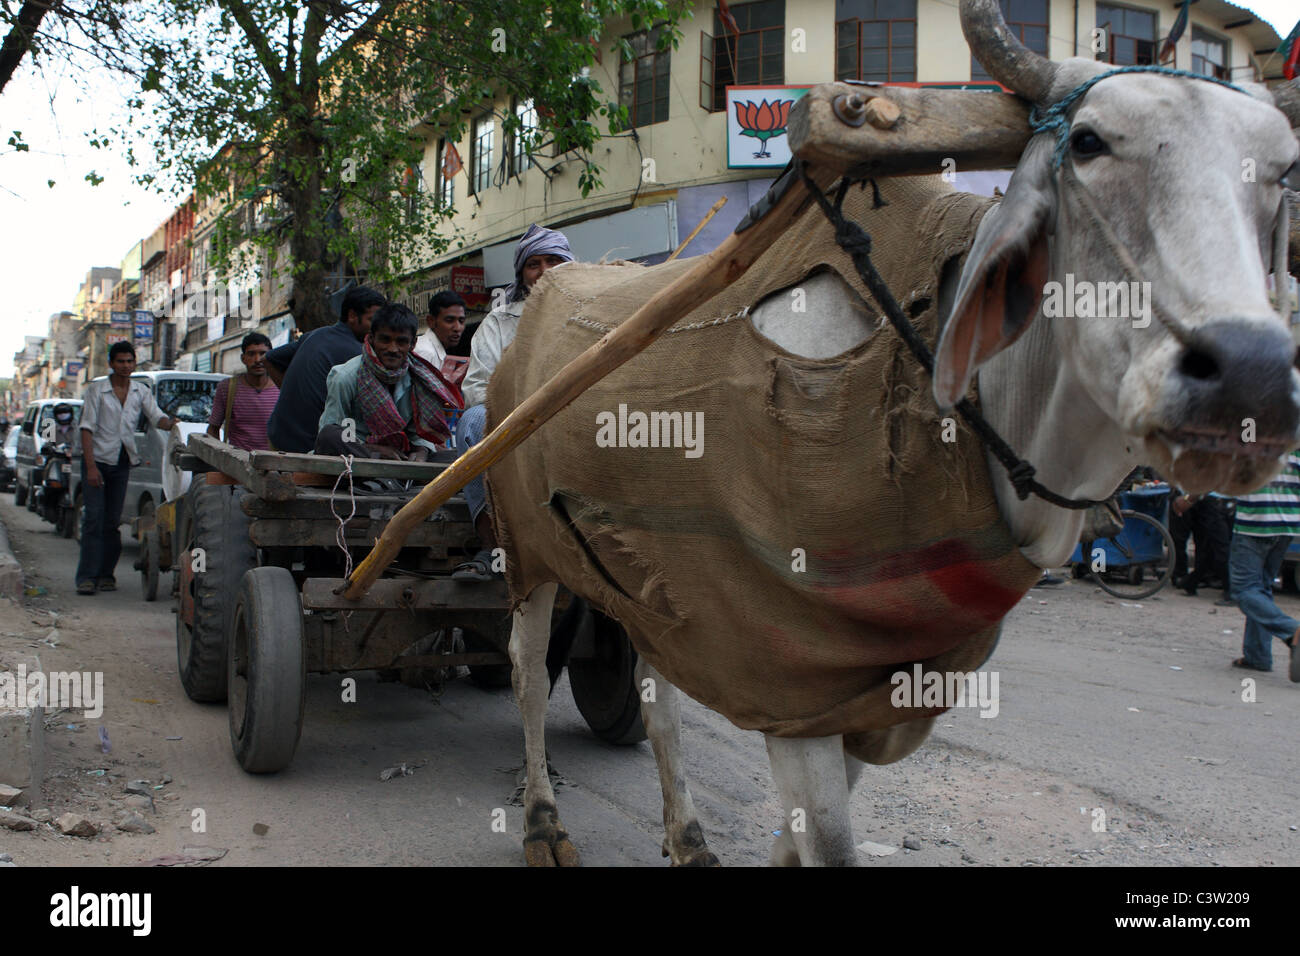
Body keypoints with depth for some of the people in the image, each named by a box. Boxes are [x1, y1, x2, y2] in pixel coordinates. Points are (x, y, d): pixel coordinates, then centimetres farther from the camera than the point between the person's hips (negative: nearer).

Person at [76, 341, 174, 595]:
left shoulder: (141, 391, 9)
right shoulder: (96, 389, -2)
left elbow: (156, 417, -4)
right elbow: (87, 428, -7)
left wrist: (170, 424, -29)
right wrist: (91, 466, -15)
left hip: (123, 462, 3)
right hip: (97, 459, -3)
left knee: (113, 521, 5)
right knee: (94, 518, -9)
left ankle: (106, 574, 10)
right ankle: (87, 576, -10)